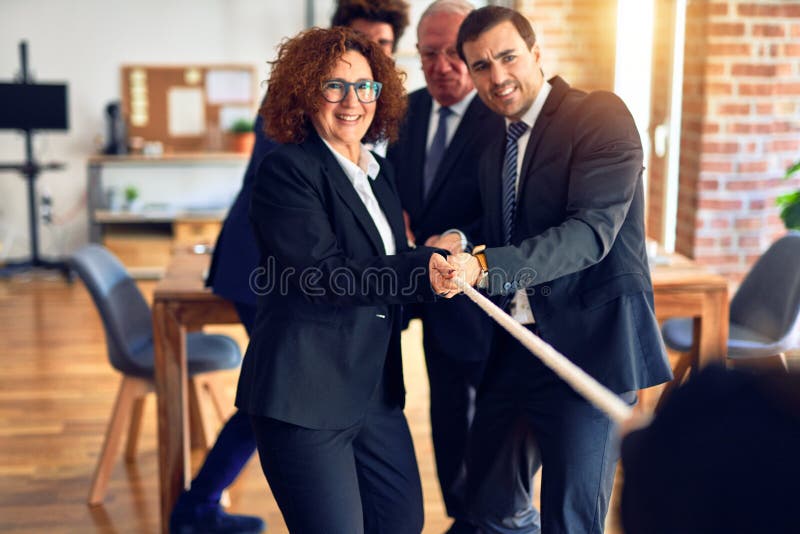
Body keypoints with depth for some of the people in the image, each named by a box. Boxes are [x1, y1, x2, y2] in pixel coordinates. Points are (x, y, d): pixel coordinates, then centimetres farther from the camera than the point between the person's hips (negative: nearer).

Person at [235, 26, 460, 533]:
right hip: (305, 392, -8)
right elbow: (321, 274, -20)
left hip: (376, 389, 8)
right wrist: (421, 273, -27)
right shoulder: (287, 169, -12)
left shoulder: (380, 171, 13)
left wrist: (438, 256, 0)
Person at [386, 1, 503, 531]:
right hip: (438, 294, 7)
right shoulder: (408, 110, 4)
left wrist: (461, 240, -39)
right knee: (448, 414, 21)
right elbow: (393, 184, 14)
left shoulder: (505, 118, -18)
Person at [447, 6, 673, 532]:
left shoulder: (601, 115, -10)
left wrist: (484, 266, -32)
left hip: (587, 345, -7)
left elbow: (592, 232, -22)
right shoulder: (496, 148, 14)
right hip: (513, 349, 7)